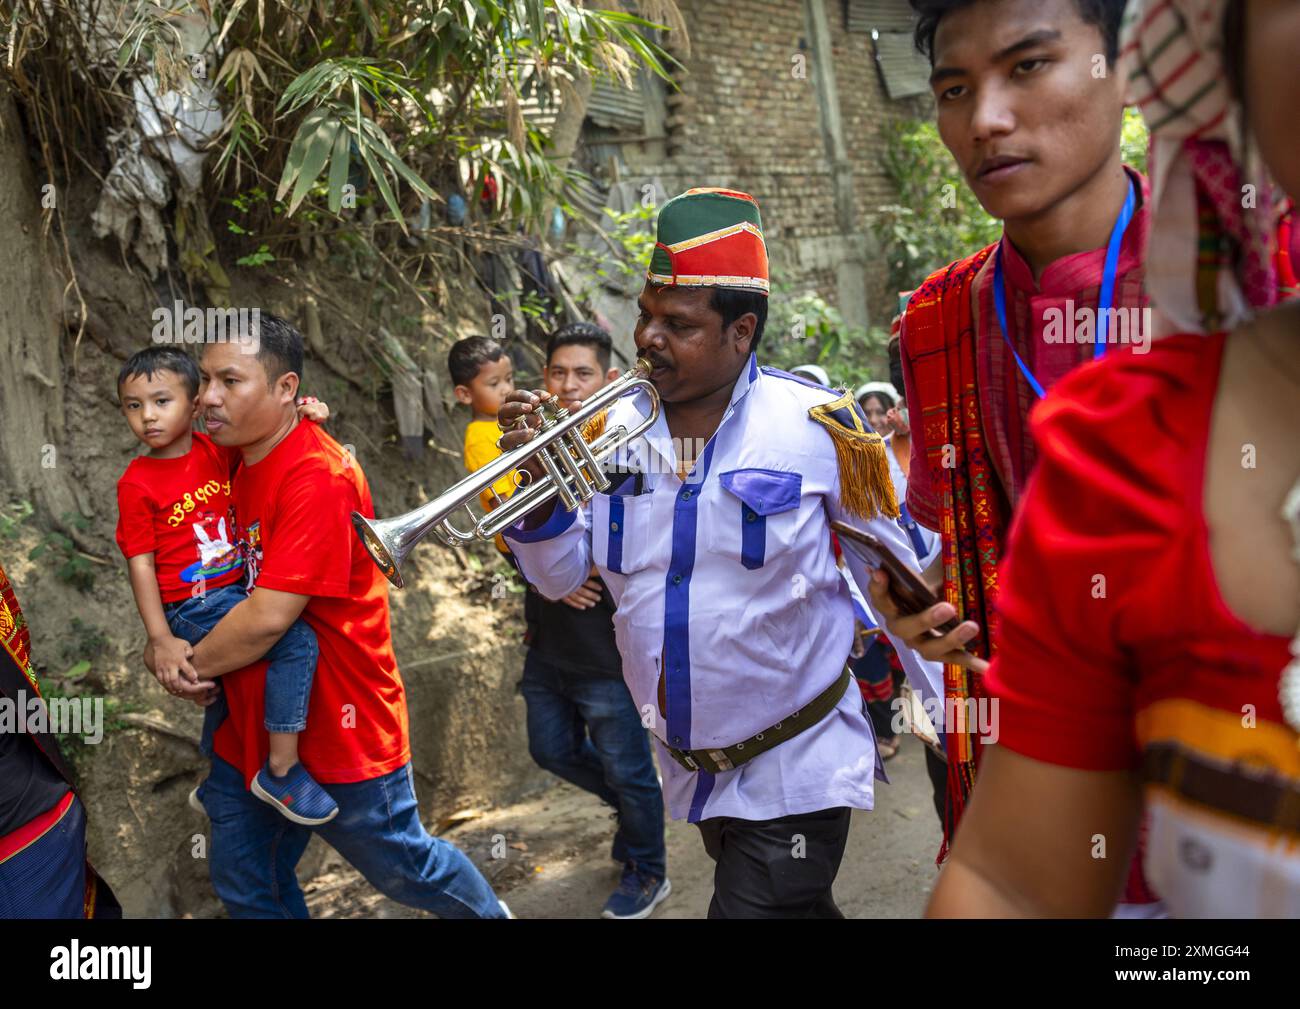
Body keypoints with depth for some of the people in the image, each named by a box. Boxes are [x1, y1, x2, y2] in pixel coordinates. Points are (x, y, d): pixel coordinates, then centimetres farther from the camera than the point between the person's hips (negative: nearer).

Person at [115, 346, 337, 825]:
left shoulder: (216, 450, 1)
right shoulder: (136, 484, -10)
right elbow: (140, 564, -11)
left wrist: (301, 413, -8)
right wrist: (161, 641, -19)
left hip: (237, 589, 6)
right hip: (192, 606, -6)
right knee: (296, 640, -25)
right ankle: (282, 768, -17)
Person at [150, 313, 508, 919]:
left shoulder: (318, 477, -24)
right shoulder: (238, 457, 3)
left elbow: (267, 618, -28)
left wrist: (188, 664, -11)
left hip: (338, 731, -8)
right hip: (252, 730, 8)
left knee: (401, 866, 14)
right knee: (244, 887, 18)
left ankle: (489, 912, 43)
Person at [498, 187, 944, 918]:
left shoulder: (819, 425, -15)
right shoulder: (612, 431, -4)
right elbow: (563, 578, 0)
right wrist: (541, 482, -17)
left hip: (794, 772, -5)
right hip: (690, 769, 5)